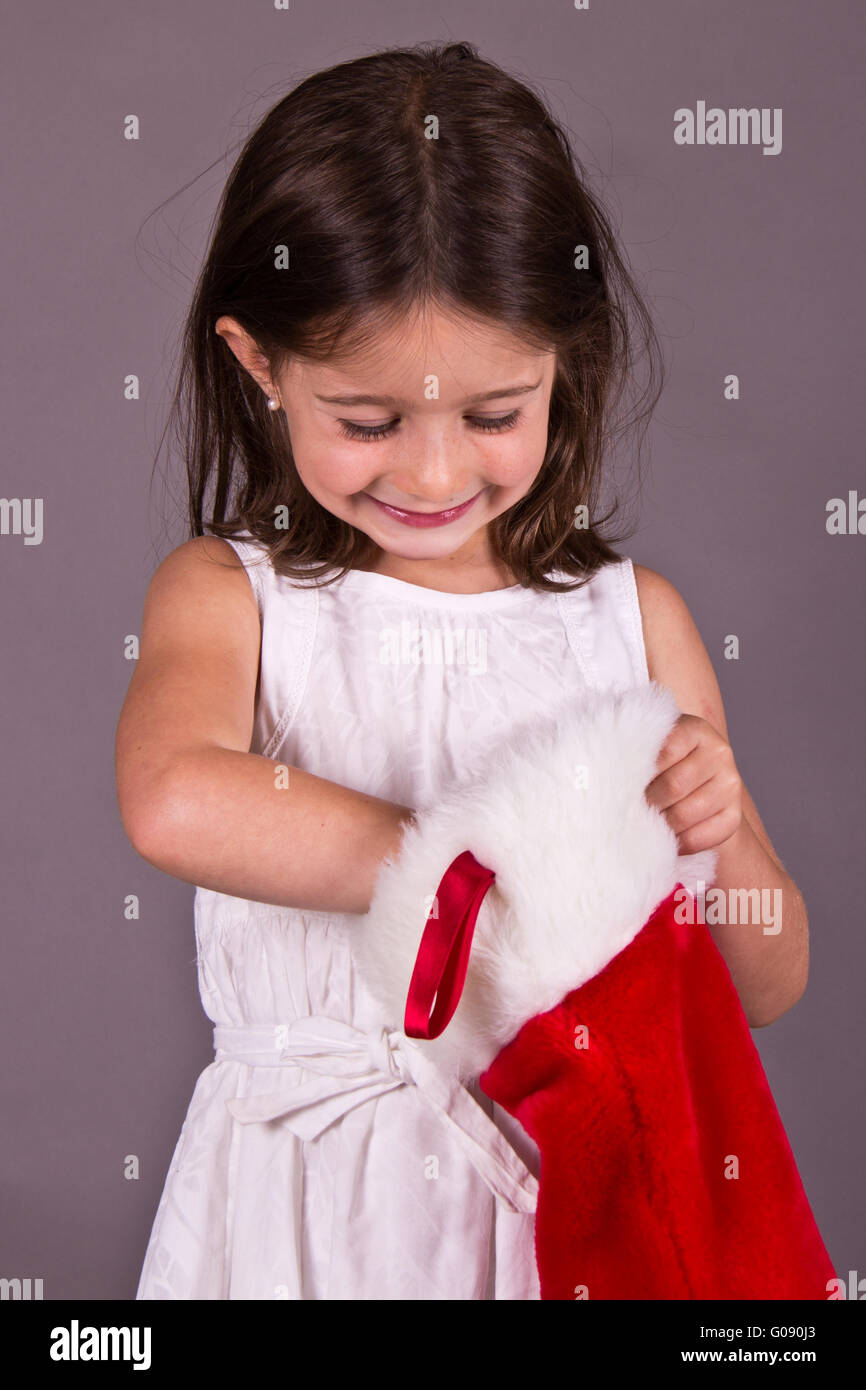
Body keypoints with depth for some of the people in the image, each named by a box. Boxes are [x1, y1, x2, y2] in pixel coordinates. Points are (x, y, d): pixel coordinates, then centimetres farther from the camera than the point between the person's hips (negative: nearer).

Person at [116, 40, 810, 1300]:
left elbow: (767, 990, 1)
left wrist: (718, 839, -19)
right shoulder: (228, 595, -9)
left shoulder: (634, 617, -4)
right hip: (312, 1199, -1)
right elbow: (176, 803, -34)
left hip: (573, 1182, 2)